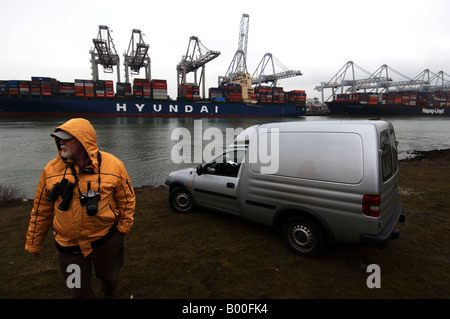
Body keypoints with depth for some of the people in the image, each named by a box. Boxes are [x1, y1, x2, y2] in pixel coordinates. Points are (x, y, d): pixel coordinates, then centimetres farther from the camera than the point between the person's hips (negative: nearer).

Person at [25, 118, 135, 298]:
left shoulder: (113, 165, -13)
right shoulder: (52, 169, -6)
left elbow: (127, 198, -4)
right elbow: (41, 208, 3)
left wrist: (122, 228, -3)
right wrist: (33, 242, 9)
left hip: (106, 240, -1)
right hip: (69, 245, 1)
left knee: (109, 279, 22)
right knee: (78, 292, 14)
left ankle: (110, 296, 56)